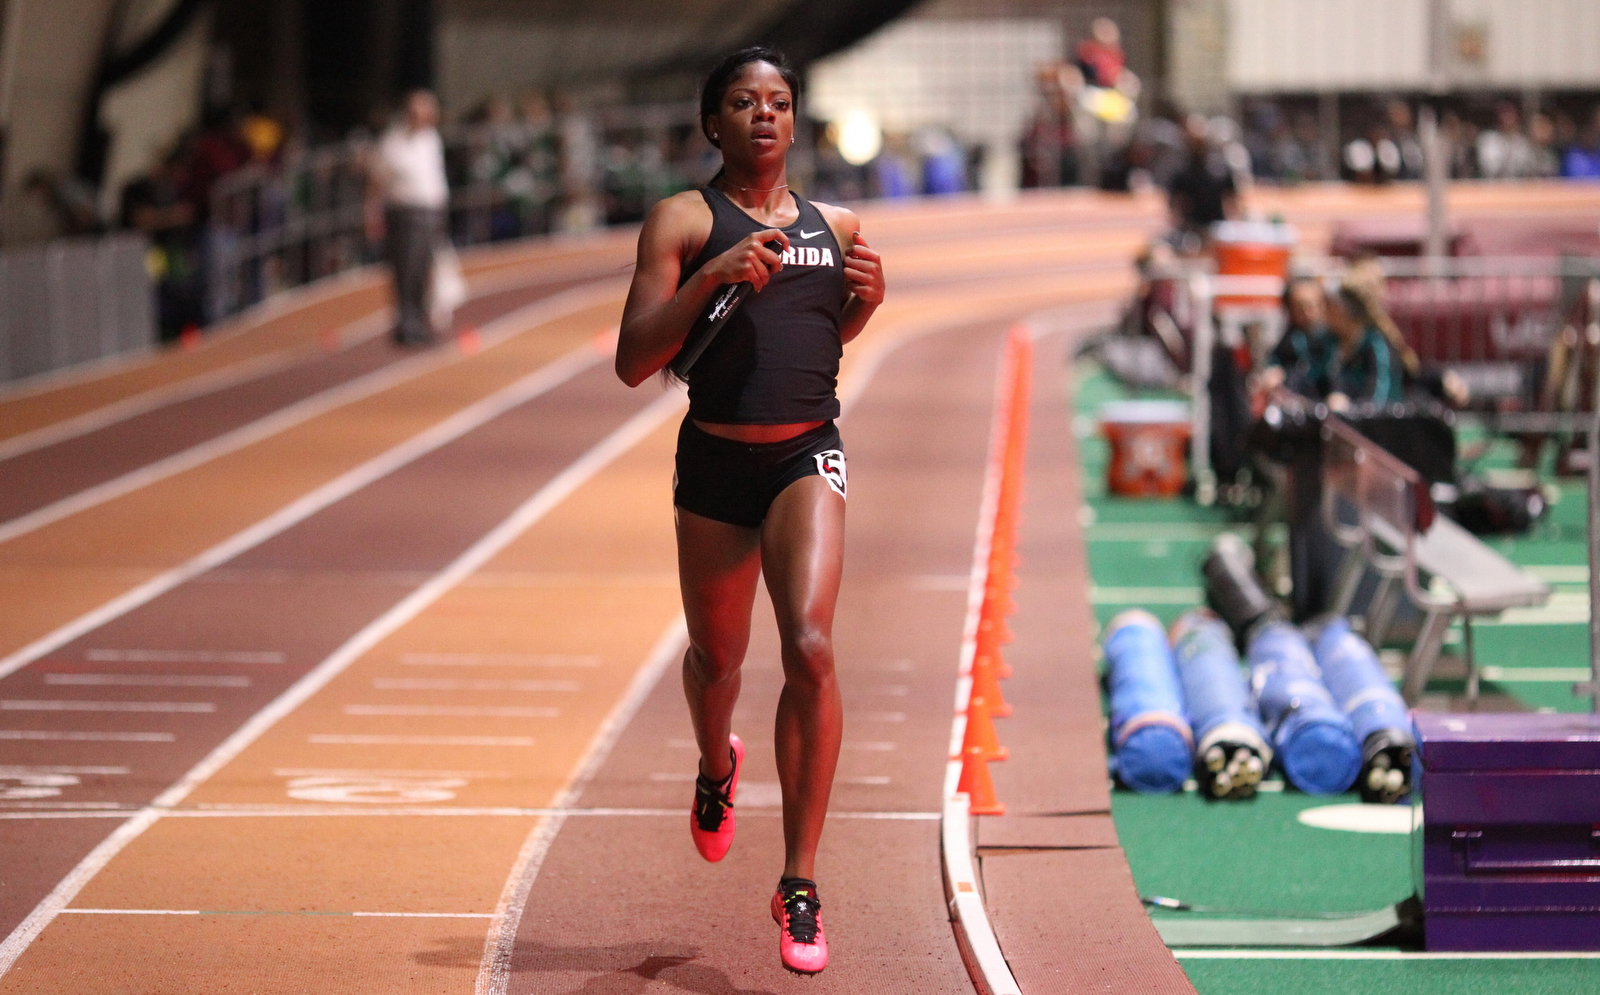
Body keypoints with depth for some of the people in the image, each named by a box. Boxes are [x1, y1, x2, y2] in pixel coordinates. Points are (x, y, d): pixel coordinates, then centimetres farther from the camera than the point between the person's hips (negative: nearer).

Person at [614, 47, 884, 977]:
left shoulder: (835, 227, 11)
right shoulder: (684, 220, -1)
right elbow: (633, 362, -7)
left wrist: (867, 297, 6)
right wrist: (708, 278, -19)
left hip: (807, 457, 1)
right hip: (715, 457, -1)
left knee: (810, 647, -20)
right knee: (717, 657, 16)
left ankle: (800, 884, -14)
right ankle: (717, 767, 56)